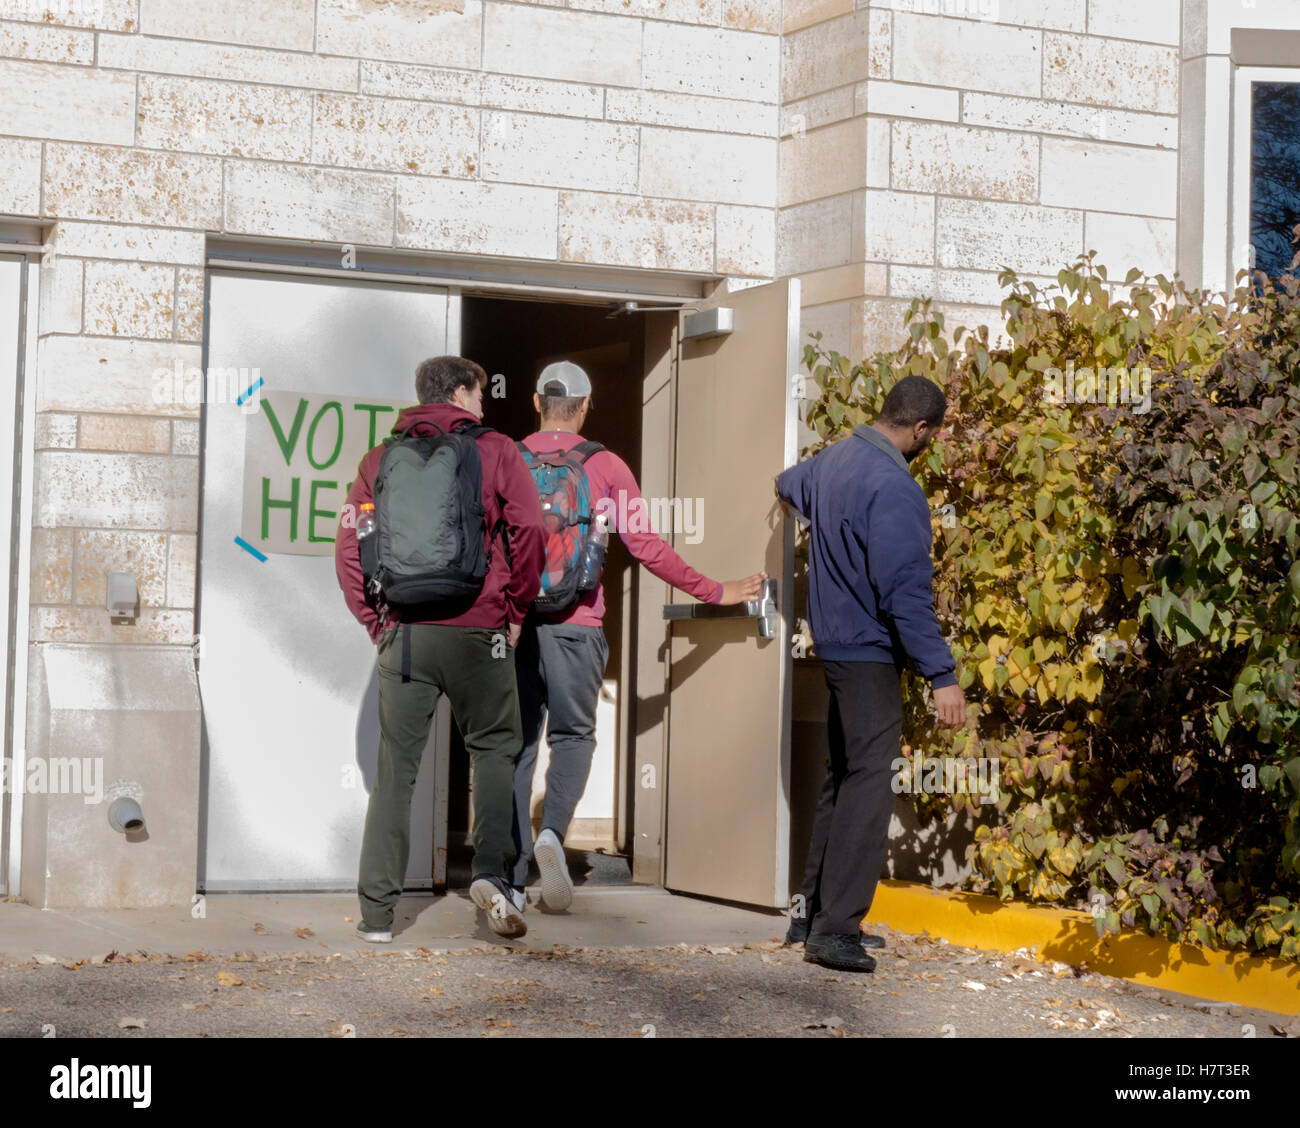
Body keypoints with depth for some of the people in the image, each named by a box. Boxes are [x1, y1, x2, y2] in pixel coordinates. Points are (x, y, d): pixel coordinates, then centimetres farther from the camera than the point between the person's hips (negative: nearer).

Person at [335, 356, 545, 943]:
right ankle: (492, 872, -5)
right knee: (493, 747, 14)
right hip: (477, 629, -2)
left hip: (402, 631, 2)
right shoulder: (495, 450, 4)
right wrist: (514, 612, 3)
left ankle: (376, 912, 5)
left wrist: (375, 621, 11)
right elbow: (528, 532, -6)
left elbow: (348, 548, 8)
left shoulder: (379, 458, 13)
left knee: (394, 768, 6)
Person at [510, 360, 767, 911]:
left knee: (516, 742, 8)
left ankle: (512, 875, 6)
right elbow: (646, 546, -2)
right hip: (573, 619, -2)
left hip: (512, 616, 2)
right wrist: (714, 592, 7)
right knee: (573, 735, 8)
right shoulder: (604, 466, 1)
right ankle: (552, 831, -19)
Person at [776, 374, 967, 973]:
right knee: (868, 784, -8)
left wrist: (790, 494, 59)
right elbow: (906, 592, -24)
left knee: (843, 777, 16)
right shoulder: (893, 487, -20)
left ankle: (810, 911, 21)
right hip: (868, 650, -10)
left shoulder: (835, 457, 9)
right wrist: (942, 675, -23)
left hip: (835, 643, 10)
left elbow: (790, 486, 34)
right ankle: (835, 929, -9)